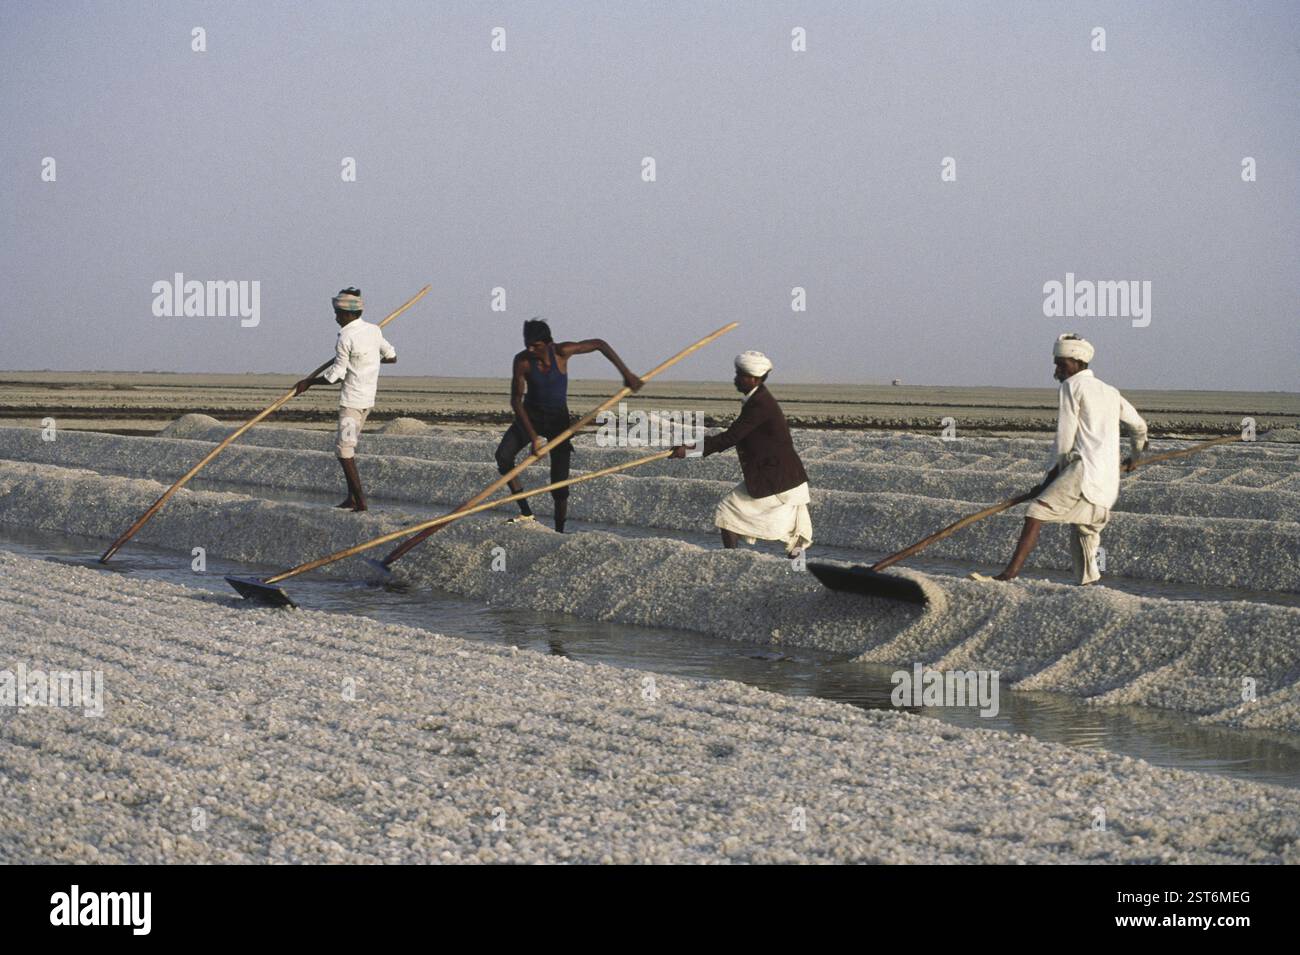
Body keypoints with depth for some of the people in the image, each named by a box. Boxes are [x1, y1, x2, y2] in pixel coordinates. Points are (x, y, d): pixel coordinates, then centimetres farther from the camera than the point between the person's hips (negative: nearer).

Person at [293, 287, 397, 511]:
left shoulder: (345, 339, -16)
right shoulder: (374, 331, 6)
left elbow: (335, 375, -14)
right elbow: (392, 356, 16)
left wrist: (308, 382, -2)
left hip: (351, 399, -8)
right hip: (368, 398, 8)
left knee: (344, 447, -6)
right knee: (348, 445, 16)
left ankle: (360, 499, -12)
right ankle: (351, 497, 13)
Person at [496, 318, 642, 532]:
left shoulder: (562, 352, -21)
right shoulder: (522, 361, -20)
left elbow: (599, 344, -10)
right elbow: (516, 400, -20)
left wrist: (626, 373, -13)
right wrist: (533, 436, -29)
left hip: (558, 418, -1)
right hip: (530, 416, 1)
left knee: (560, 483, -3)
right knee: (503, 455, -25)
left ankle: (559, 532, 11)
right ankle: (526, 513, -19)